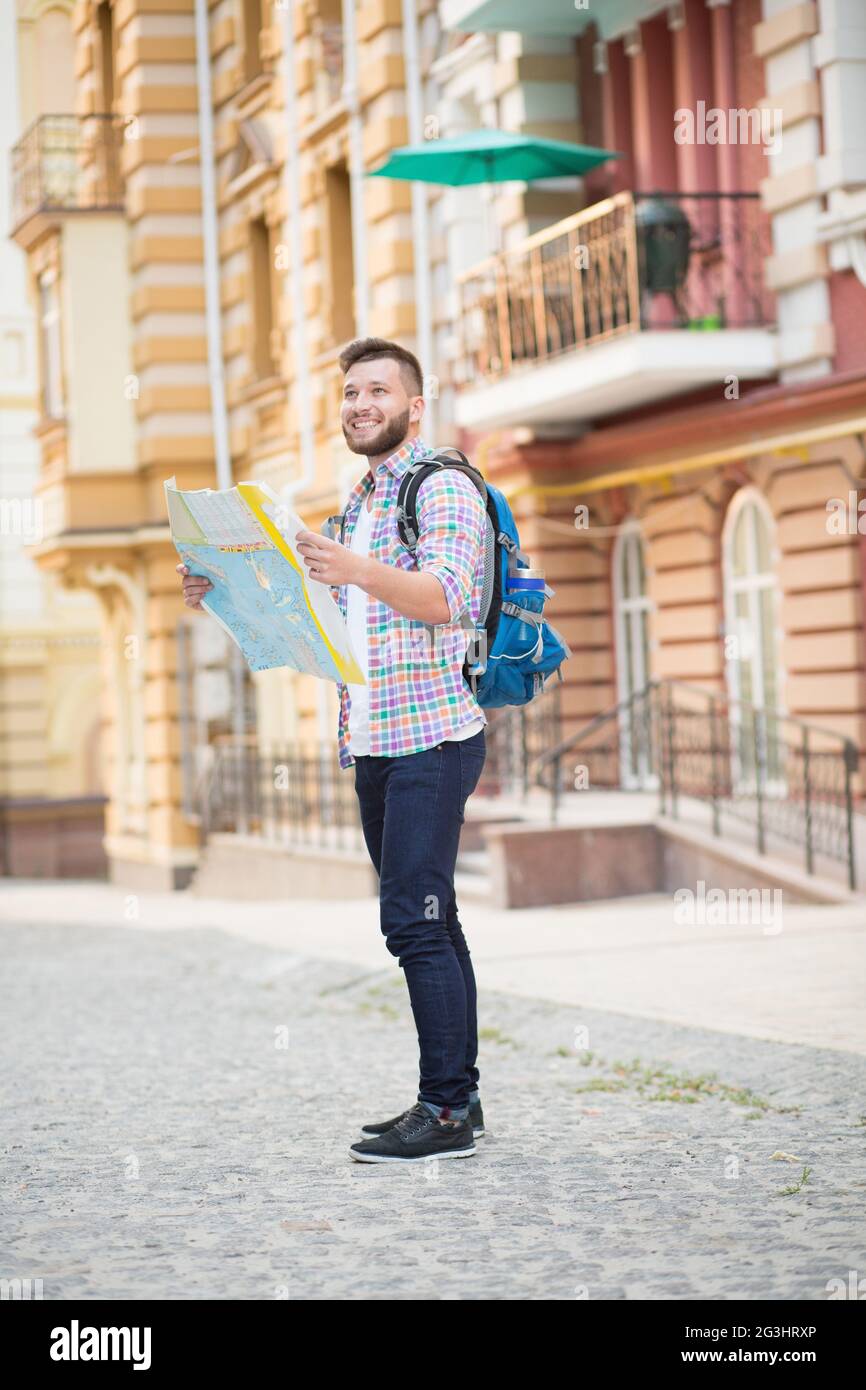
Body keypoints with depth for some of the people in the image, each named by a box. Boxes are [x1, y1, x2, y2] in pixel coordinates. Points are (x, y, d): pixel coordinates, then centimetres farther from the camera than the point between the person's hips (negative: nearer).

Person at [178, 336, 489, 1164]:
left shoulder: (442, 487, -7)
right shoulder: (358, 502, 21)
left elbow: (444, 598, -21)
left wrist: (358, 570, -38)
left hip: (431, 737, -9)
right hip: (372, 744, 9)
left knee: (414, 920, -13)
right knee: (428, 921, 9)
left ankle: (447, 1110, -10)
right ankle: (457, 1097, 14)